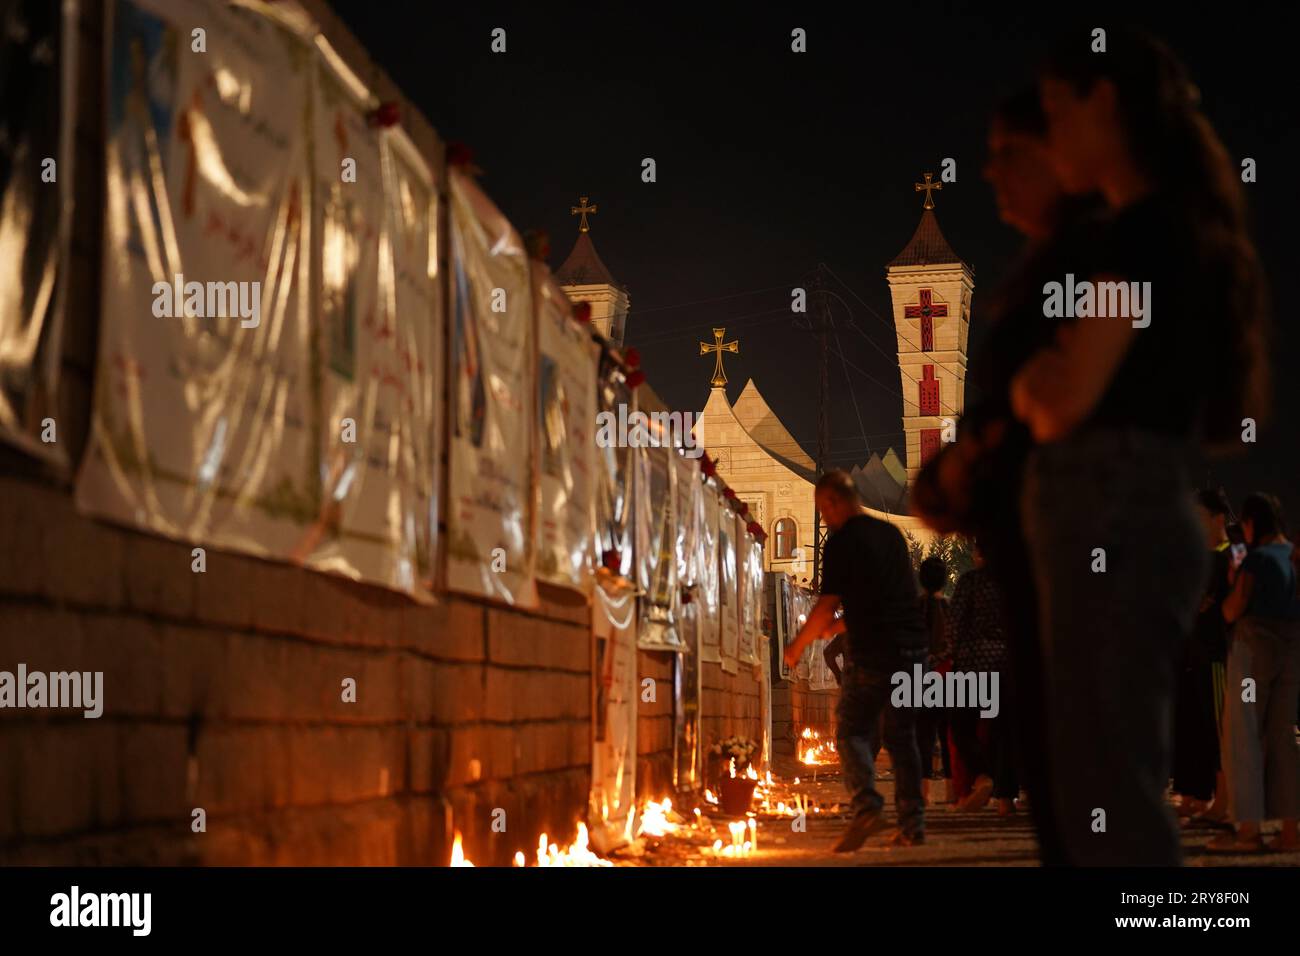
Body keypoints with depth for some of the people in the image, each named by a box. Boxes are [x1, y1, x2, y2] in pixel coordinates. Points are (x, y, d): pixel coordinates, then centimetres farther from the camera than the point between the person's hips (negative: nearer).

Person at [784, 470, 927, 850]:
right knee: (901, 736, 12)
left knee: (852, 731, -1)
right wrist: (836, 624, 31)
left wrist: (798, 644, 3)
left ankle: (867, 804, -22)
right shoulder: (891, 533, 15)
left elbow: (827, 604, -11)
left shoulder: (842, 541, -7)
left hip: (872, 651, -7)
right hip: (913, 647, 7)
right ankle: (913, 822, 8)